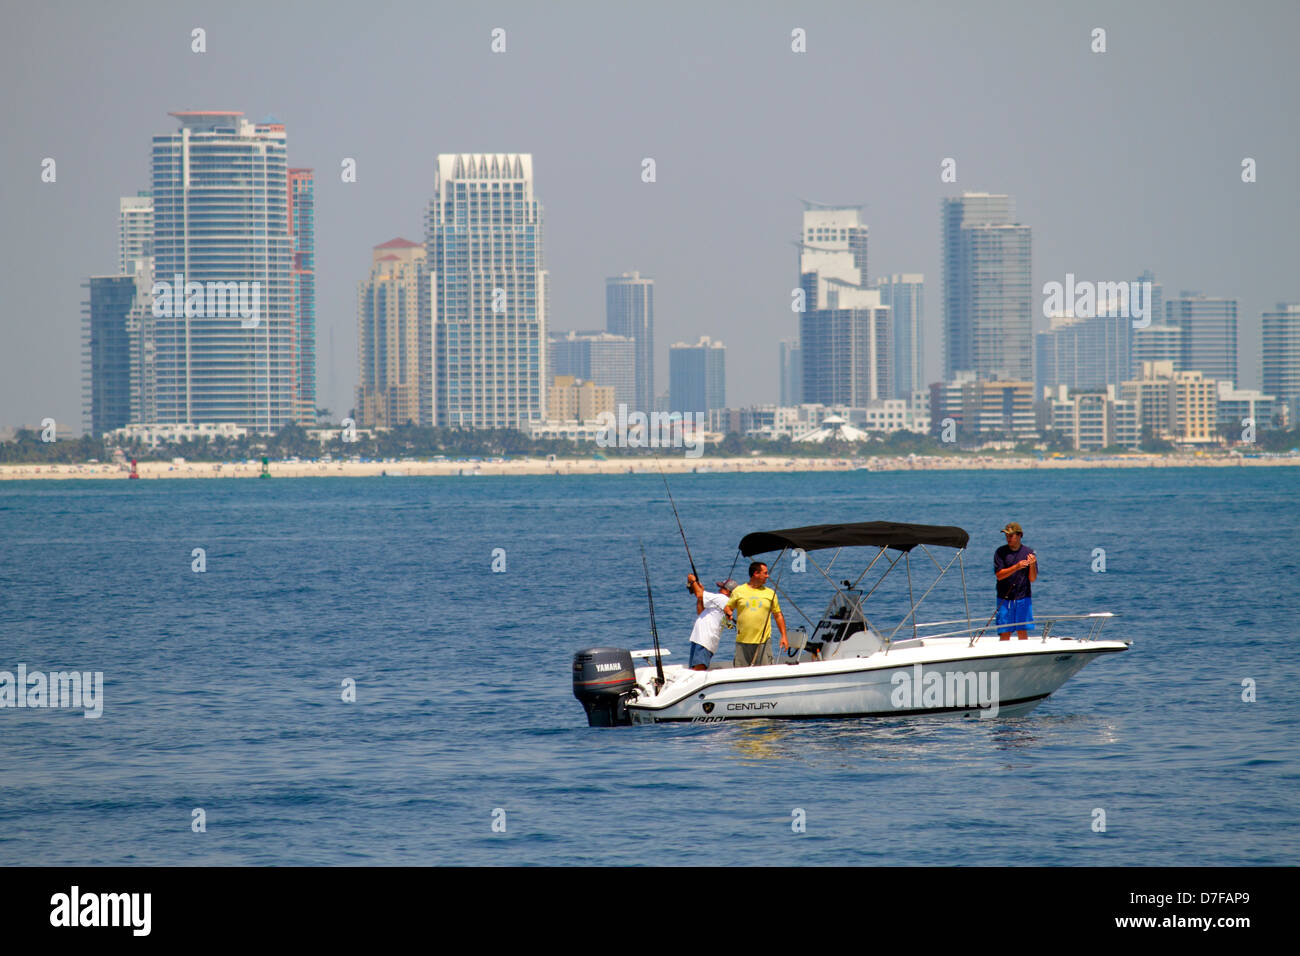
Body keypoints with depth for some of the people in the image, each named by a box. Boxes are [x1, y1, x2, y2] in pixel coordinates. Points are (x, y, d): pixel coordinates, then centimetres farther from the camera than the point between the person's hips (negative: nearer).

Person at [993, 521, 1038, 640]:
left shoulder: (1028, 552, 4)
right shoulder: (1000, 552, 1)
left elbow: (1032, 579, 3)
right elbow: (999, 575, -8)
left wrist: (1032, 565, -17)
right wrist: (1016, 567, -21)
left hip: (1023, 599, 1)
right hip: (1004, 599, -1)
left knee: (1023, 633, 1)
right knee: (1005, 633, -3)